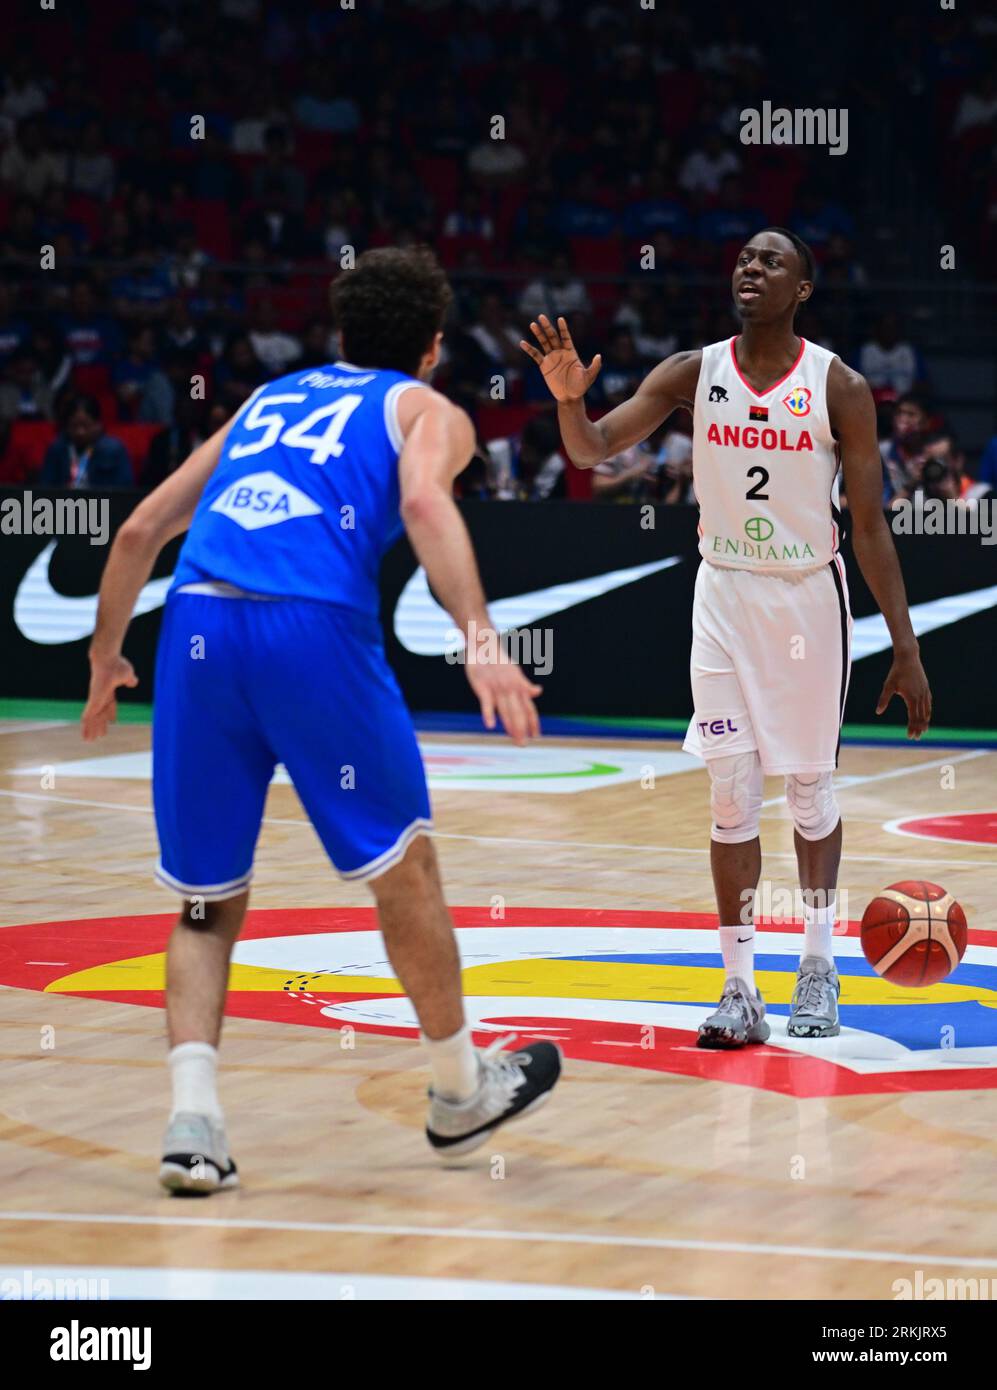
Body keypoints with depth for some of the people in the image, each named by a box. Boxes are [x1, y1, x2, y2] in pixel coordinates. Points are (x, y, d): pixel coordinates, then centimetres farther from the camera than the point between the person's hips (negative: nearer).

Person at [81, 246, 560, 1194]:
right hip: (313, 624, -4)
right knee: (400, 864, 15)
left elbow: (140, 531, 28)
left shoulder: (269, 401, 32)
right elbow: (423, 502, -6)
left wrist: (105, 656, 40)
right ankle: (460, 1091, 29)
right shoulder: (426, 411, 19)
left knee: (207, 901, 14)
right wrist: (479, 639, -17)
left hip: (196, 623, 4)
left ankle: (192, 1115, -2)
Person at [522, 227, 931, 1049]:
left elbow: (870, 525, -7)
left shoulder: (839, 387, -10)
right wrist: (569, 398, -35)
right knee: (732, 797, -2)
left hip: (809, 595, -1)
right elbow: (594, 449, -12)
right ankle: (741, 991, 1)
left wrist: (906, 650, -8)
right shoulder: (694, 374, -5)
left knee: (810, 788, 8)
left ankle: (819, 969, 25)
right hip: (724, 593, 1)